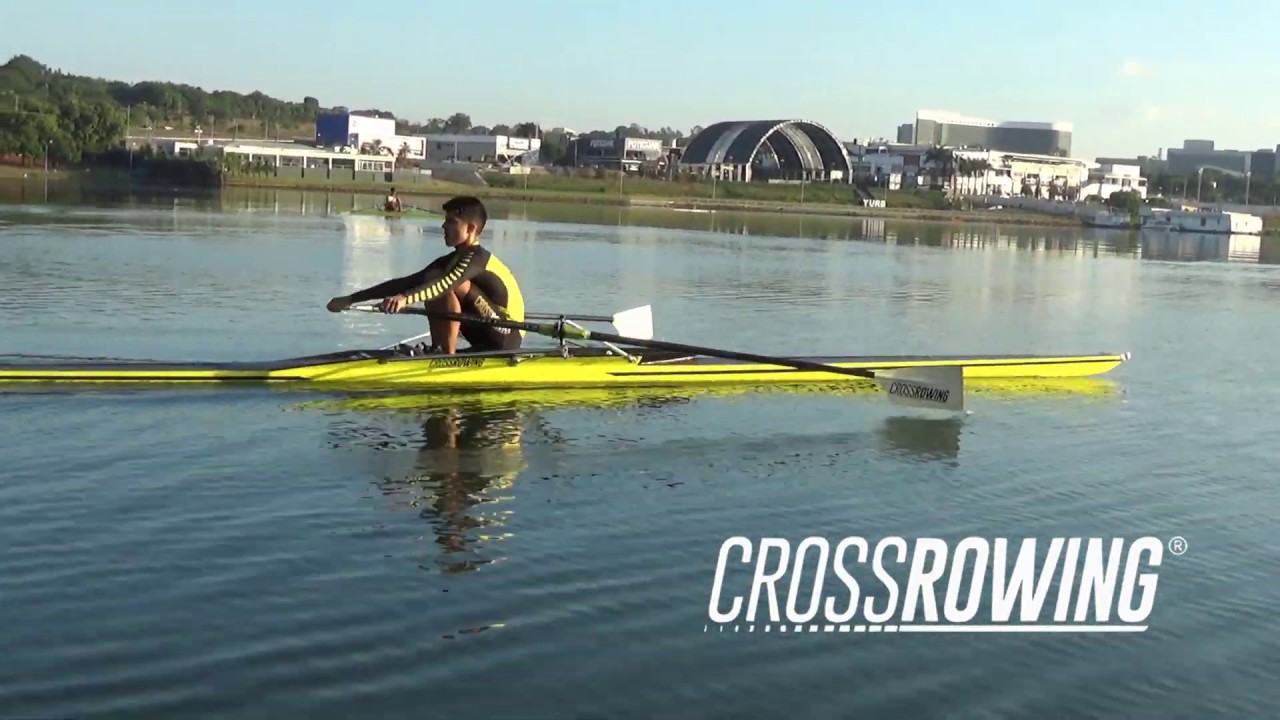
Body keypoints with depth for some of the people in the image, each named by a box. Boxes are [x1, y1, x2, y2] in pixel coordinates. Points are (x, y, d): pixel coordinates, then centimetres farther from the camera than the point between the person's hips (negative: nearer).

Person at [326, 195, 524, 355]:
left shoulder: (476, 257, -17)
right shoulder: (450, 261, 8)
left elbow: (447, 283, -37)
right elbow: (405, 283, 3)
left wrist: (406, 298, -52)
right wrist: (350, 299, -3)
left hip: (506, 337, -9)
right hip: (486, 338, 9)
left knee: (450, 284, -23)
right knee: (431, 281, 4)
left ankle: (448, 355, -19)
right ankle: (436, 349, -2)